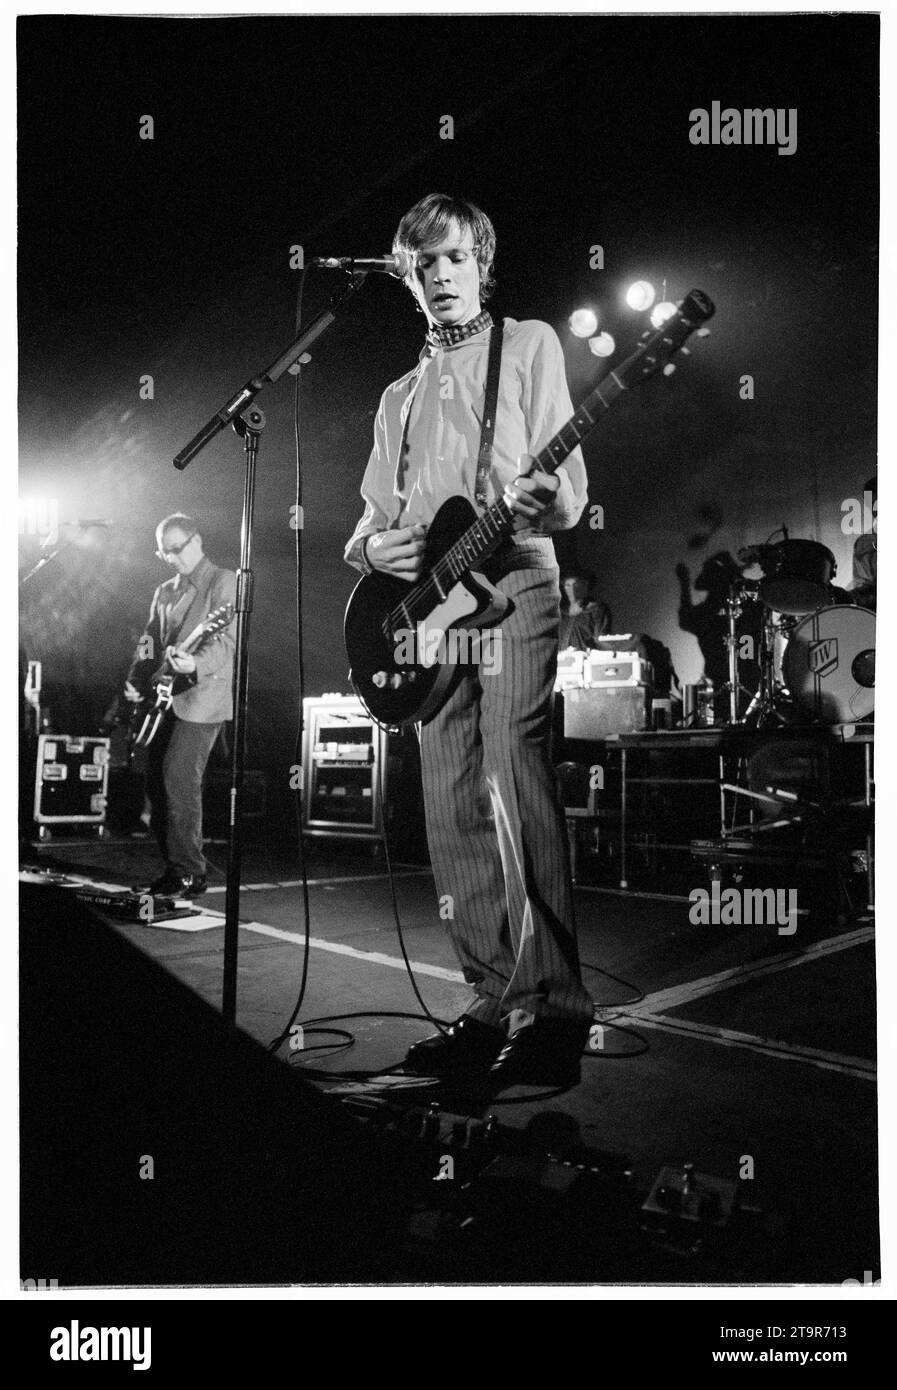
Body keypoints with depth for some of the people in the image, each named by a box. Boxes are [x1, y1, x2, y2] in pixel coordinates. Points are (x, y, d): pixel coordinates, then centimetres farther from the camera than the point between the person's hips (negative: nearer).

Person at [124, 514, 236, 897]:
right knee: (156, 783, 6)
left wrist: (196, 663, -35)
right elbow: (149, 643, 20)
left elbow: (227, 642, -16)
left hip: (201, 697, -8)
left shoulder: (224, 582, -3)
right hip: (164, 700, 8)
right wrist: (137, 680, 2)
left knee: (179, 778, -16)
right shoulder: (164, 592, 20)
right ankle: (173, 869, 16)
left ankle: (191, 873, -9)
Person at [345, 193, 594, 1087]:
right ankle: (494, 1004, 7)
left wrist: (542, 501, -26)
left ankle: (552, 1009, -16)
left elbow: (568, 498, -1)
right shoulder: (399, 397, 25)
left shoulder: (528, 345, 9)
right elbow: (372, 516, 24)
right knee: (453, 813, 1)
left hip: (514, 588, -6)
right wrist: (374, 546, -1)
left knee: (516, 793, -18)